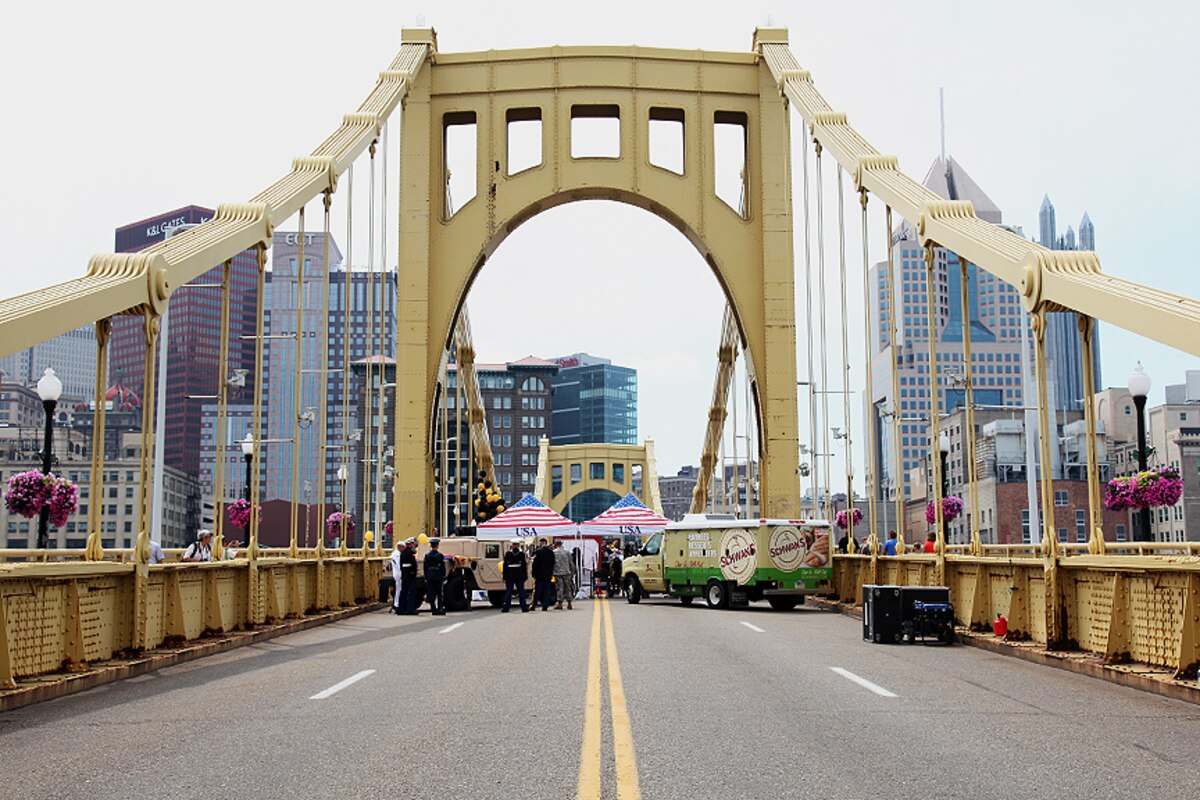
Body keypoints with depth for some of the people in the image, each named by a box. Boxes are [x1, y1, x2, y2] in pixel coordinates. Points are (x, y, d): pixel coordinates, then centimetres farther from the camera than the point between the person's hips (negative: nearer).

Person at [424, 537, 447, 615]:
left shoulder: (427, 555, 2)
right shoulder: (440, 555, -7)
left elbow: (425, 567, 5)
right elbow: (443, 567, -6)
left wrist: (426, 577, 11)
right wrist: (444, 577, 1)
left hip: (429, 577, 2)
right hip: (438, 577, -2)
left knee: (431, 594, 4)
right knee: (439, 594, 6)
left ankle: (434, 609, 3)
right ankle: (440, 609, 2)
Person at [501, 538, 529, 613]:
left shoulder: (507, 554, -1)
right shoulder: (522, 553, -3)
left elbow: (505, 566, 1)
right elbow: (524, 565, -2)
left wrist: (504, 577, 6)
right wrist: (525, 576, 5)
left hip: (510, 576, 0)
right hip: (519, 576, 0)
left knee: (508, 592, 3)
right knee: (521, 591, 4)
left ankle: (506, 607, 1)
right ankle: (524, 607, 4)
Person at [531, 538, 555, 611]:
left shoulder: (538, 552, -10)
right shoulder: (551, 552, 4)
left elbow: (535, 564, -9)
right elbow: (553, 564, 9)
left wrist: (534, 574, -3)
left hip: (539, 575, -3)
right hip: (548, 575, 3)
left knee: (537, 590, 3)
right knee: (547, 591, 5)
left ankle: (534, 605, 5)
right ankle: (545, 606, 2)